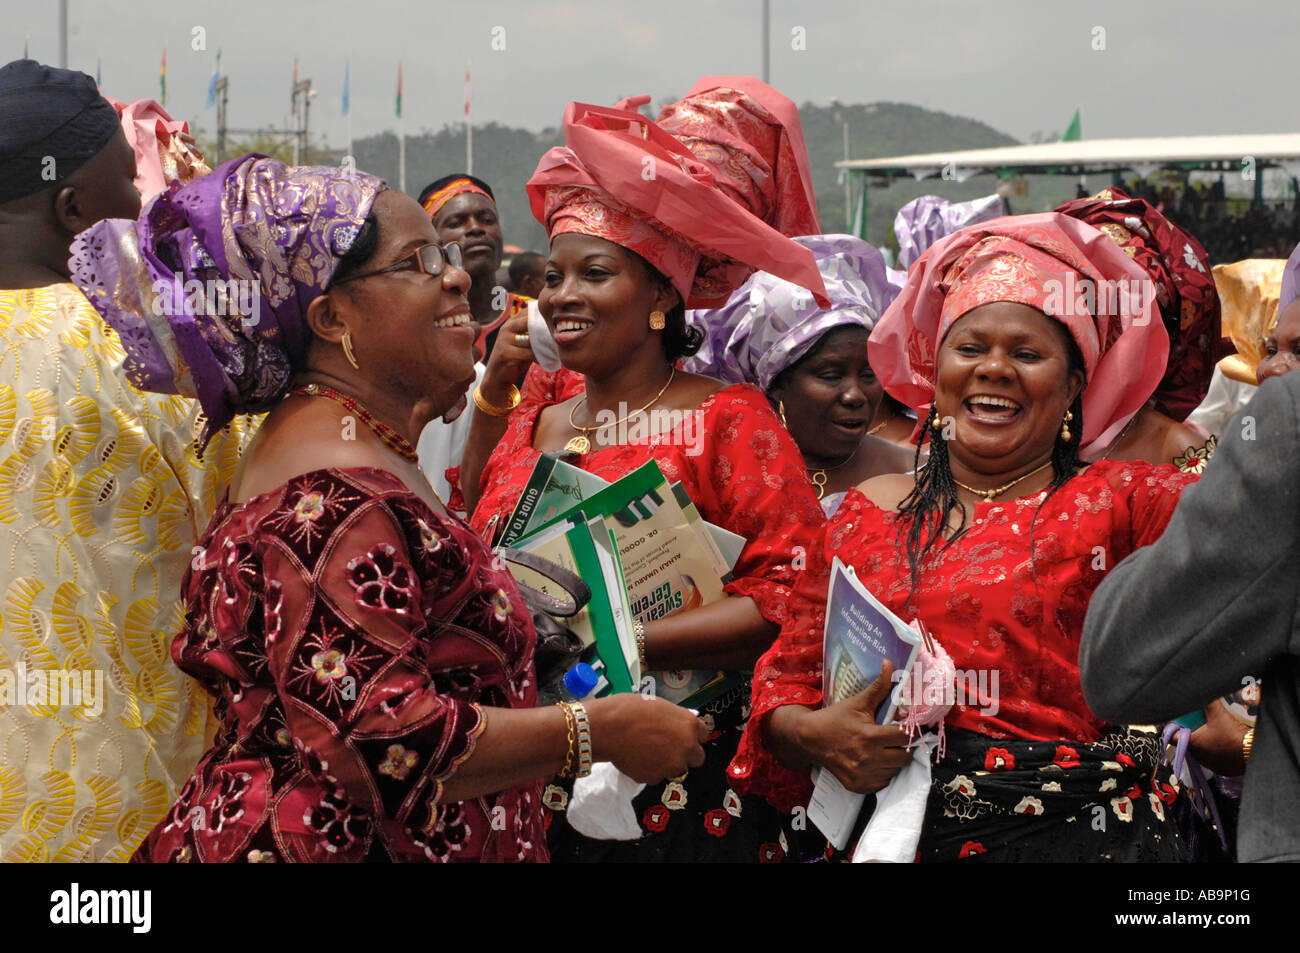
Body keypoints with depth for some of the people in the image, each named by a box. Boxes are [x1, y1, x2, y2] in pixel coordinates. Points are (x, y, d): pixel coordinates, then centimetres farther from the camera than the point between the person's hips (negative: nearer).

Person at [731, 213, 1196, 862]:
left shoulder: (1120, 500, 3)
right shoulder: (870, 512, 12)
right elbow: (789, 674, 11)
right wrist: (813, 734, -10)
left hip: (1081, 833, -3)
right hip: (900, 833, 3)